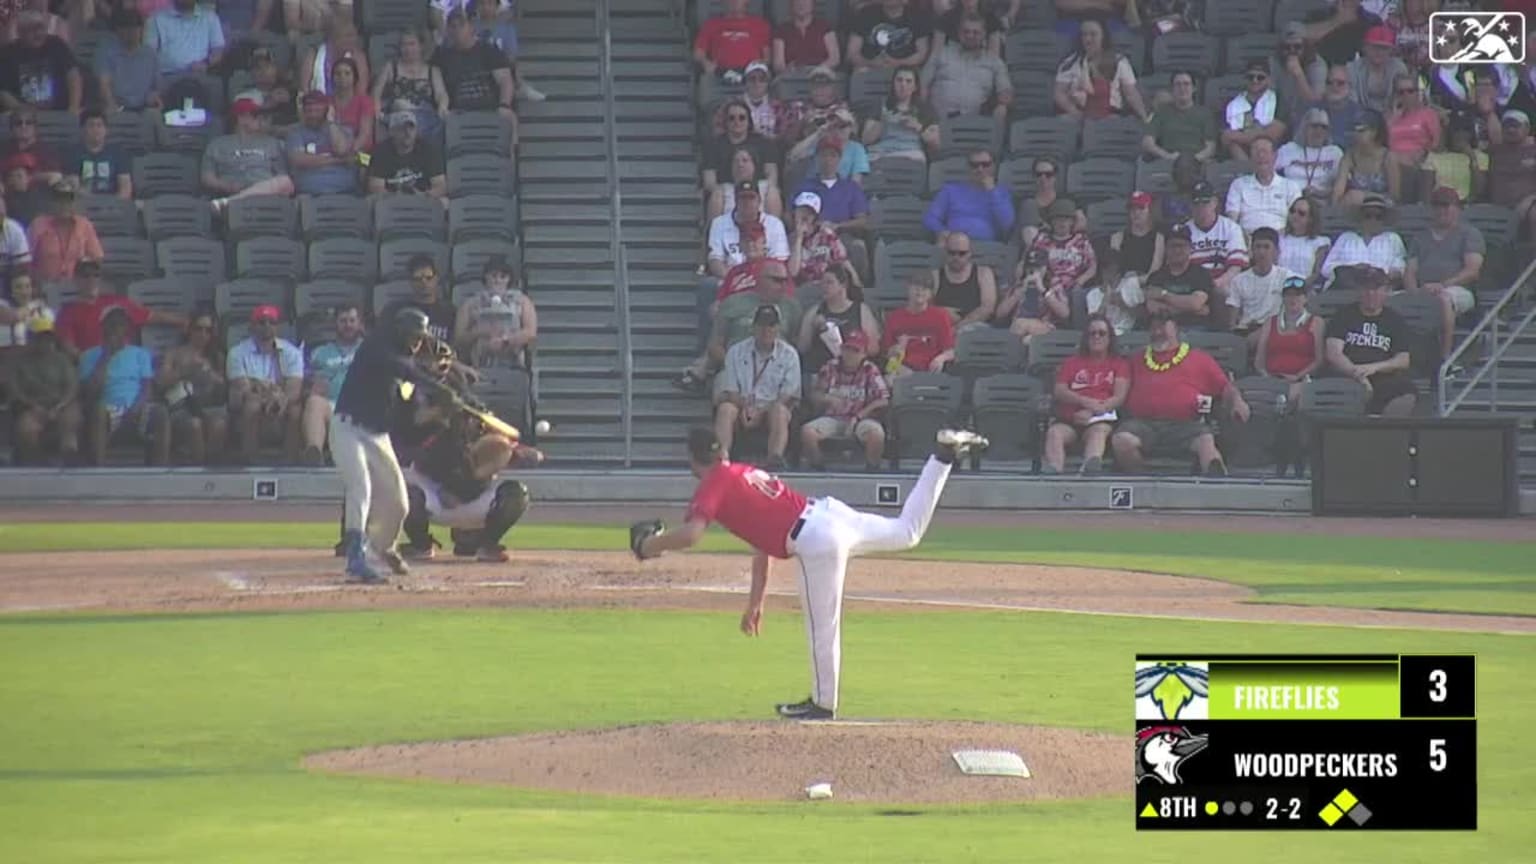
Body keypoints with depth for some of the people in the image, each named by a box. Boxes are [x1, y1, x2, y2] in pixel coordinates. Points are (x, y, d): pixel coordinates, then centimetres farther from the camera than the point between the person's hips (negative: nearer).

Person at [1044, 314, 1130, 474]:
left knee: (1099, 431, -39)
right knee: (1054, 432, -33)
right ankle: (1053, 468, -61)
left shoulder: (1120, 364, 21)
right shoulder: (1071, 363, 28)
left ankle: (1091, 465, -71)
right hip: (1069, 420, 2)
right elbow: (1059, 392, 12)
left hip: (1101, 419, -2)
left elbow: (1119, 397, 5)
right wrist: (1085, 401, -9)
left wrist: (1092, 412, -12)